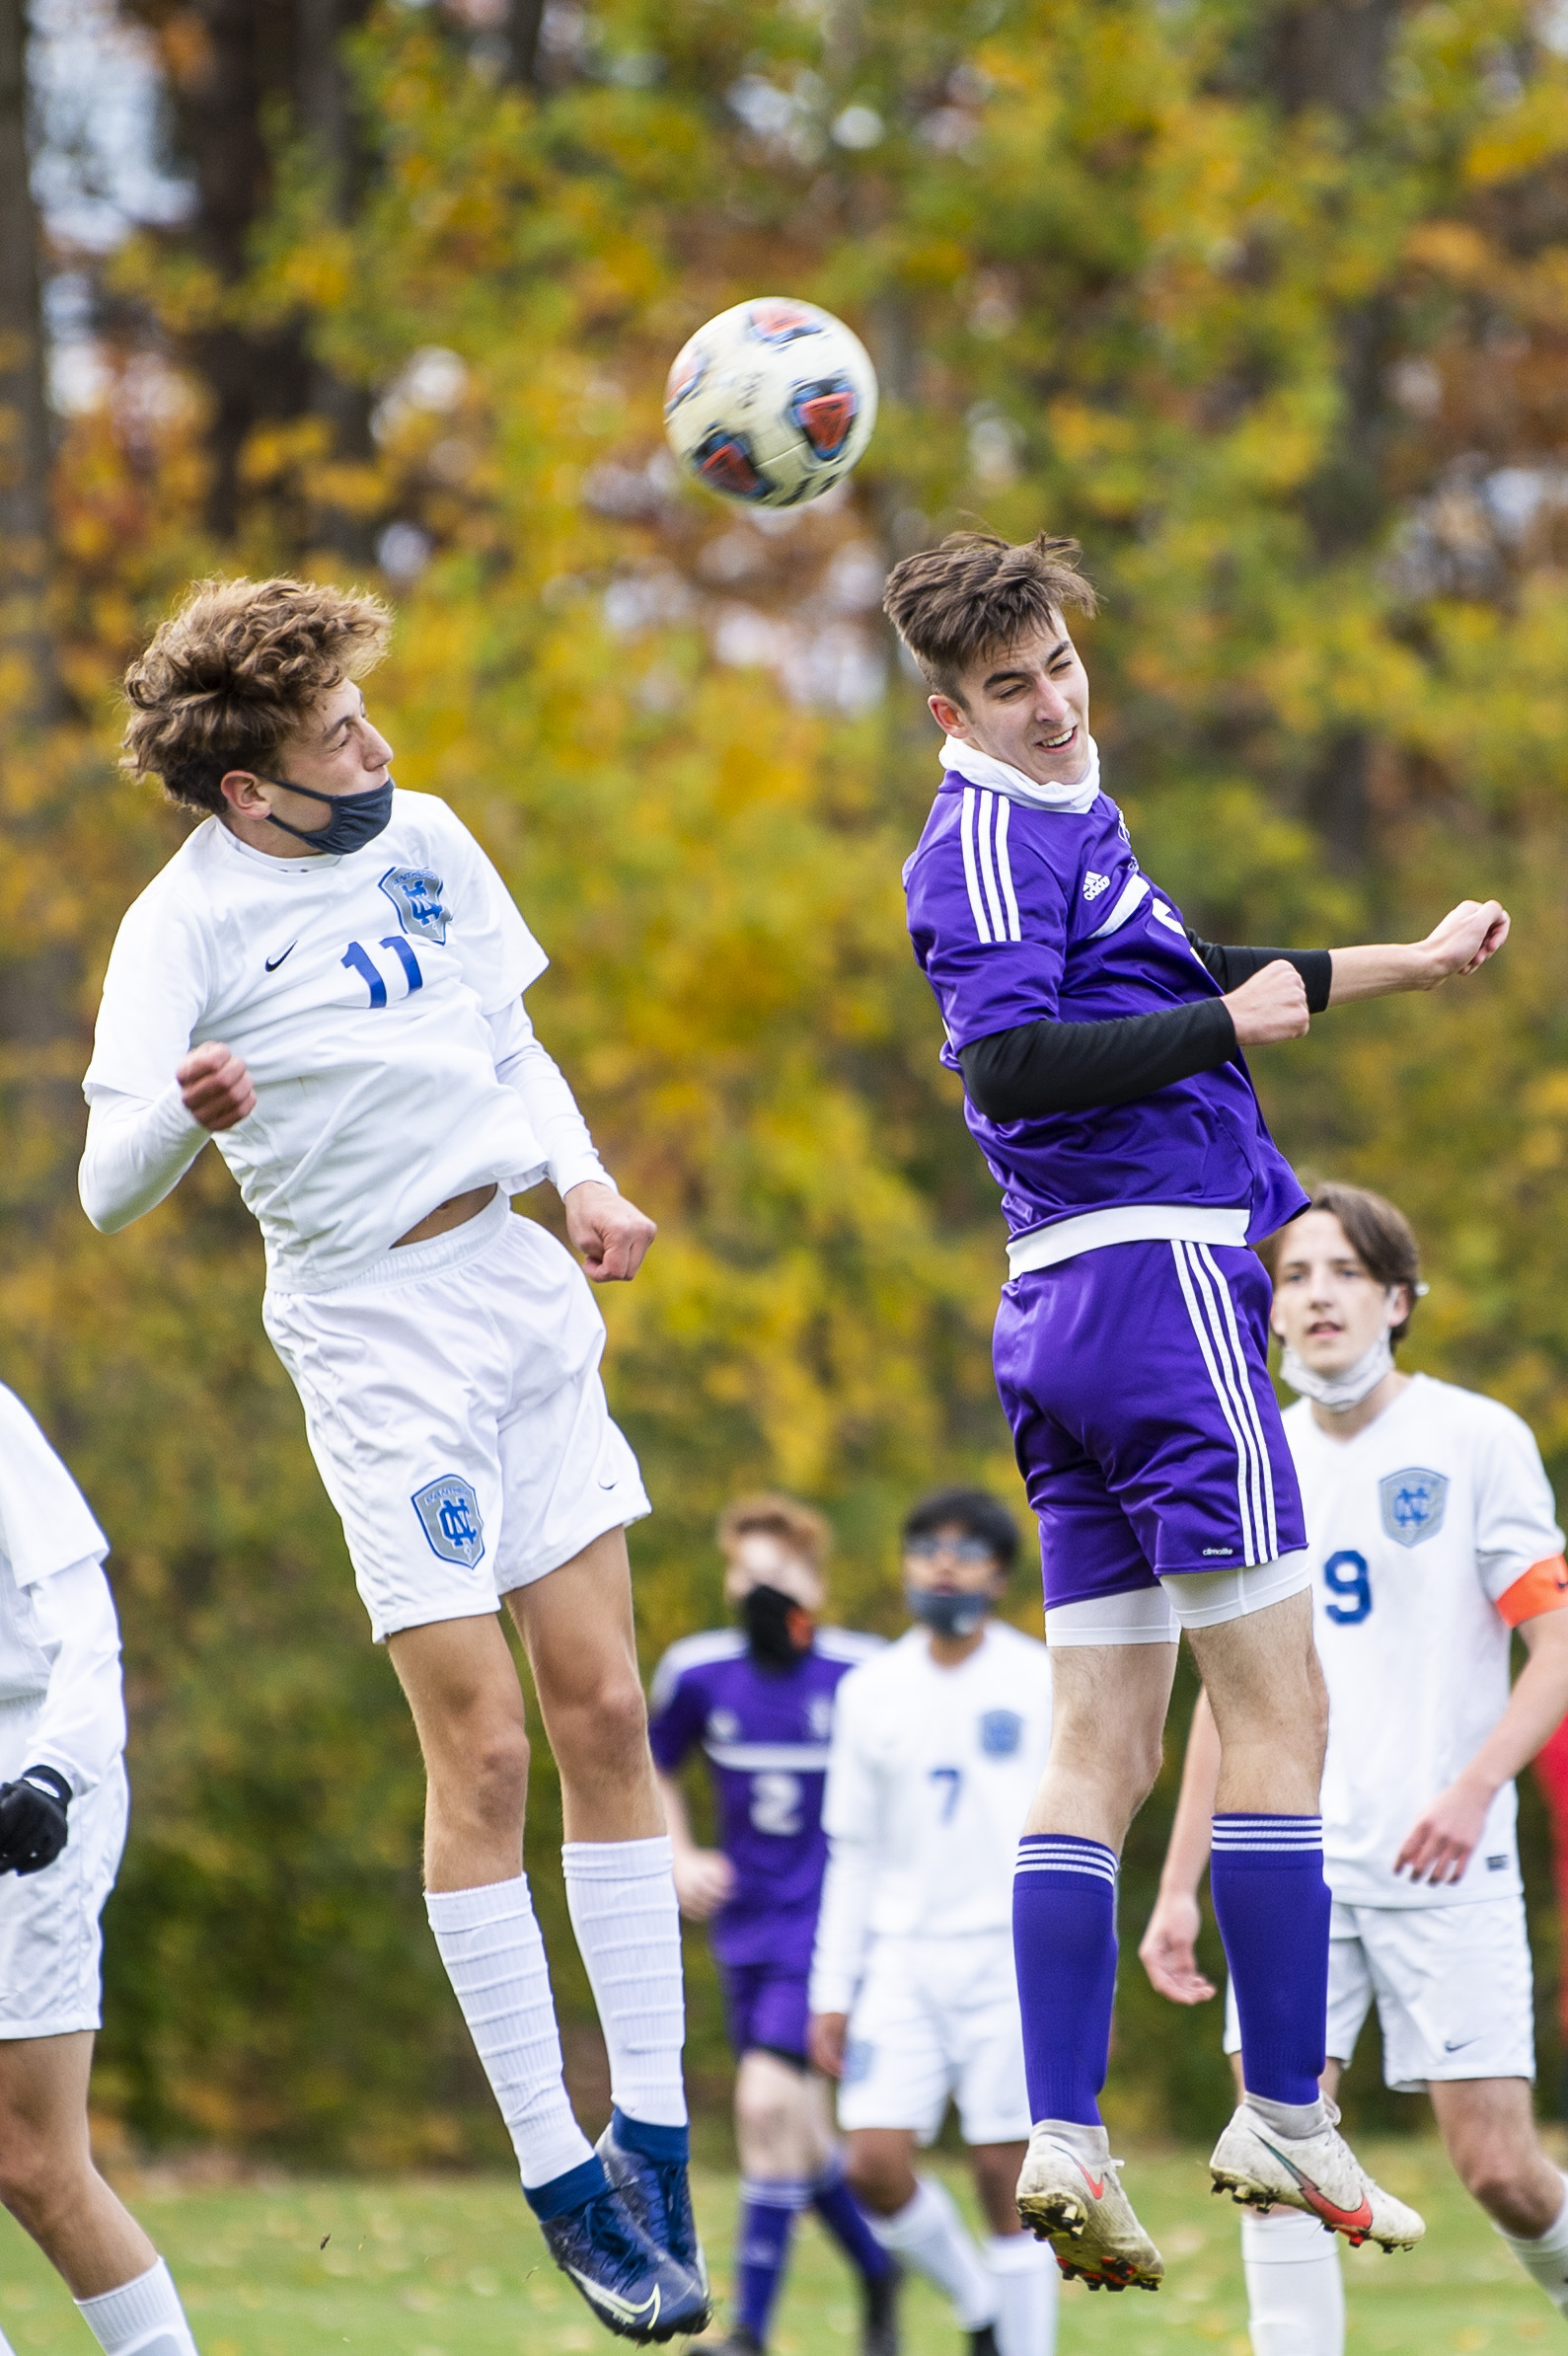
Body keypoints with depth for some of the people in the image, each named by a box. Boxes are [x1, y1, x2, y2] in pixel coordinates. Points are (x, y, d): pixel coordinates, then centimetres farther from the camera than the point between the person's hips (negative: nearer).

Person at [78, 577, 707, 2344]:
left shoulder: (422, 839, 5)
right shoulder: (186, 926, -14)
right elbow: (107, 1188, -21)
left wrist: (586, 1182, 3)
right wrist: (182, 1111, -43)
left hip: (521, 1288, 6)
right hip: (375, 1342, -6)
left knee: (603, 1711, 4)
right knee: (481, 1749, -8)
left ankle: (649, 2138, 9)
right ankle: (557, 2179, -1)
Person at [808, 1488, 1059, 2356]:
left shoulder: (1044, 1683, 1)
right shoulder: (870, 1692, 10)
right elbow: (855, 1854, 14)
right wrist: (832, 1991, 9)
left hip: (1015, 1957, -3)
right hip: (903, 1961, 3)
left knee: (1007, 2175, -5)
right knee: (875, 2163, -9)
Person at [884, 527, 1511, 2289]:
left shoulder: (1064, 824, 21)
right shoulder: (992, 838, -10)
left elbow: (1188, 985, 35)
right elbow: (1004, 1059, -23)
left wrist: (1406, 965, 40)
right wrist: (1226, 1027, -17)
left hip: (1063, 1315, 10)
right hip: (1157, 1271, -10)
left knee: (1100, 1745, 5)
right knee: (1276, 1706, -6)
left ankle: (1062, 2143, -1)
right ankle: (1285, 2117, -5)